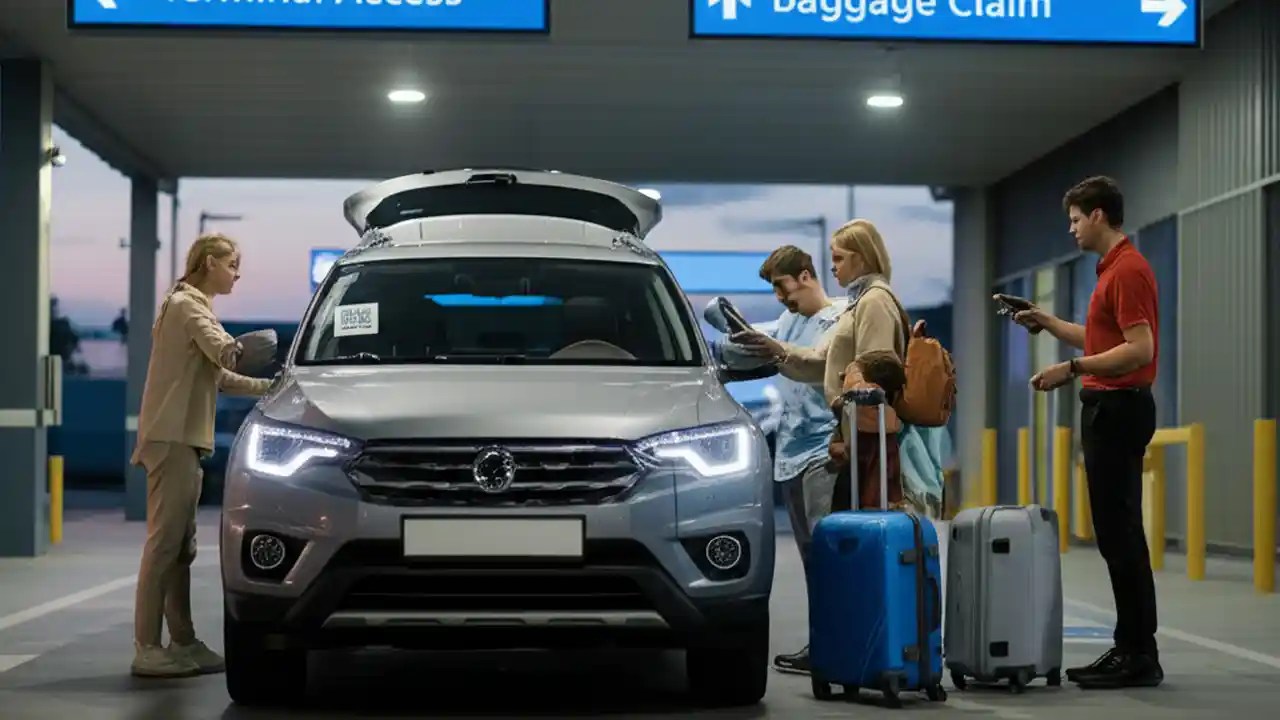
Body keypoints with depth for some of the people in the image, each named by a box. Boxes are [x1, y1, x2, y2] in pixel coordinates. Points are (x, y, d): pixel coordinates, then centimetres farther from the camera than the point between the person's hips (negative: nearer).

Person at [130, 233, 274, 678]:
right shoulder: (187, 305, -7)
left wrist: (270, 387, 13)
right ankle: (147, 648, -12)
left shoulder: (194, 305, 25)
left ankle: (183, 643, 13)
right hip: (171, 436, -10)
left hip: (184, 440, 11)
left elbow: (220, 375, 23)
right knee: (165, 541, -12)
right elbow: (226, 353, -21)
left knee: (181, 546, 10)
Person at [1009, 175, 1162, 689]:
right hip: (1107, 409, 11)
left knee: (1122, 536, -7)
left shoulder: (1128, 269, -16)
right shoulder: (1113, 268, 16)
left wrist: (1073, 369, -24)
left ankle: (1141, 656, -4)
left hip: (1119, 410, -11)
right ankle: (1130, 647, 14)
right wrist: (1047, 323, 25)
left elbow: (1139, 349, -24)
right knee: (1115, 536, 11)